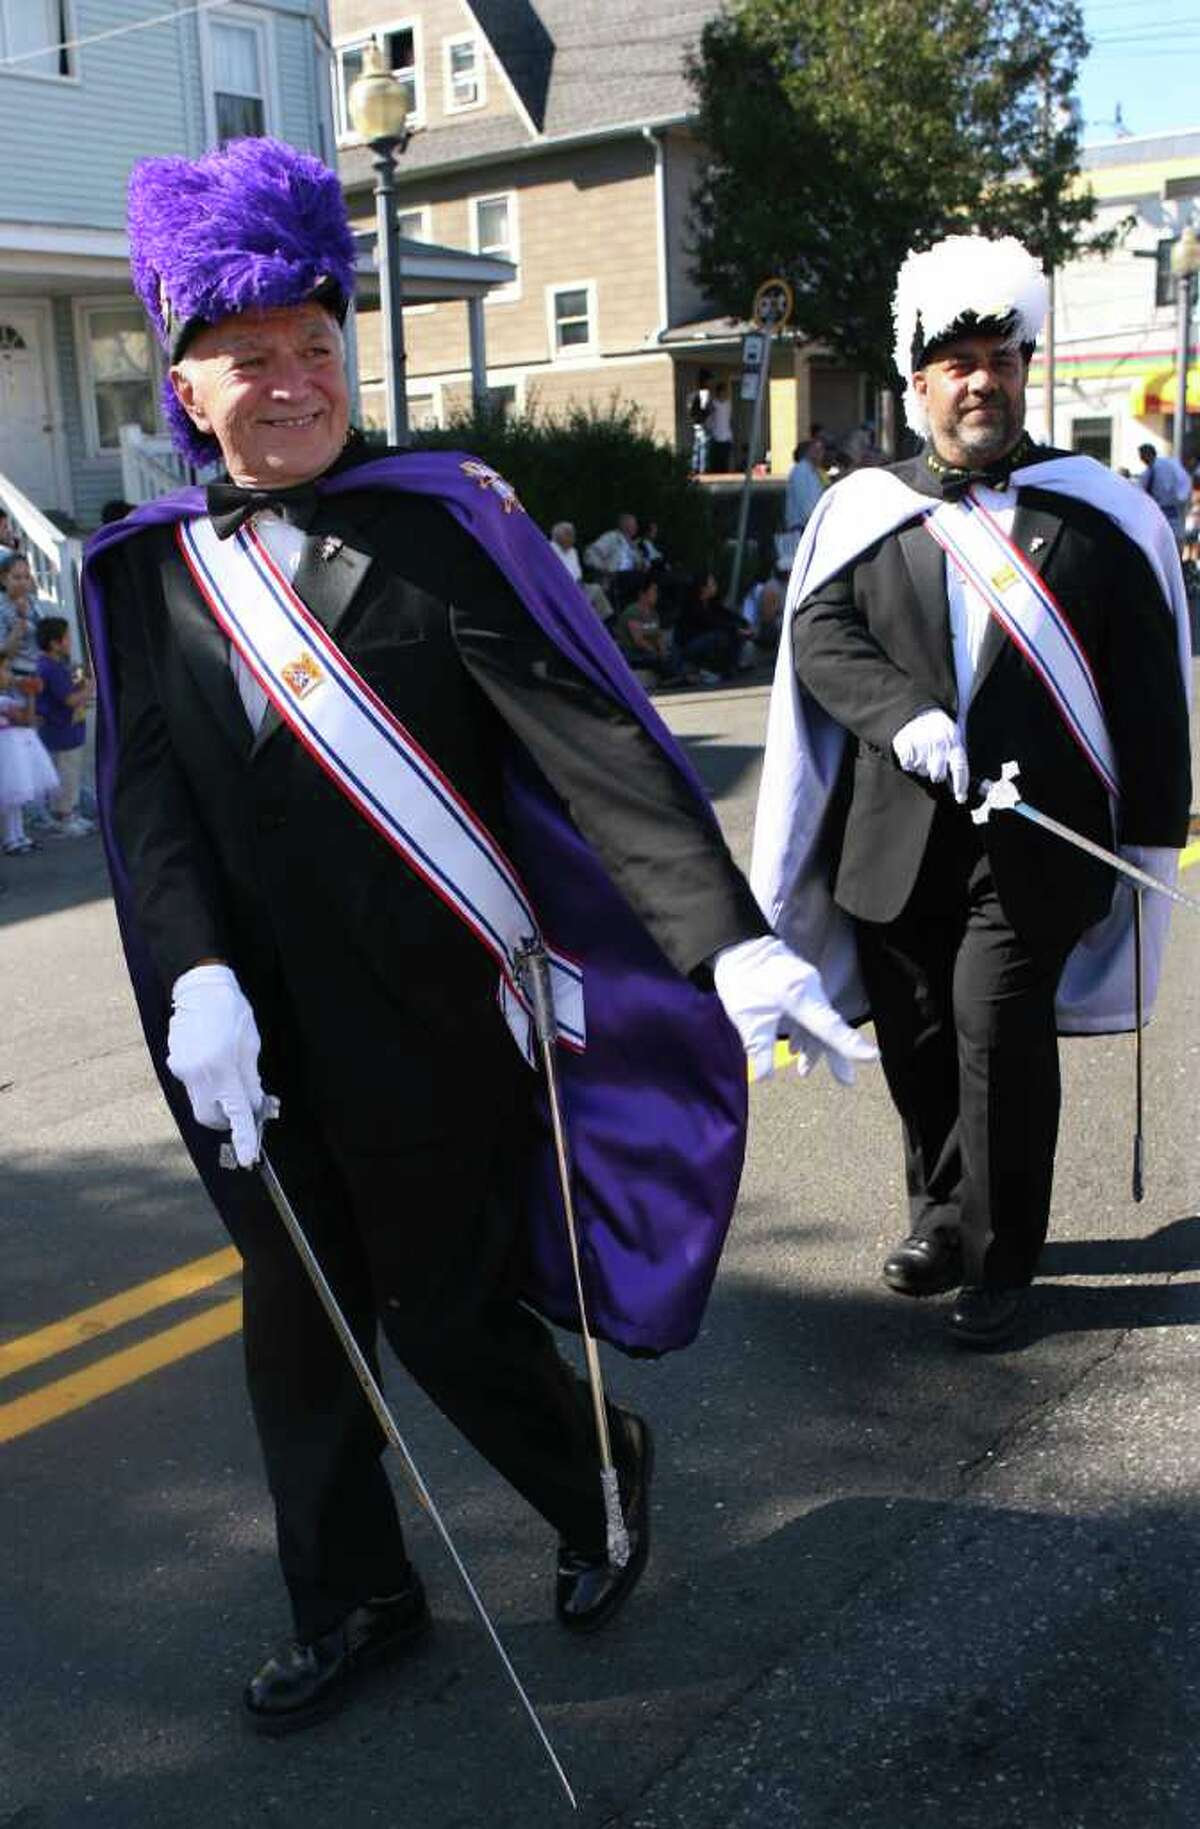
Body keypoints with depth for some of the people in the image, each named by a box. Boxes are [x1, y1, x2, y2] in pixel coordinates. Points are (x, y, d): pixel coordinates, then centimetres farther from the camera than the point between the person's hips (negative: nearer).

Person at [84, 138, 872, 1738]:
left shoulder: (443, 522, -8)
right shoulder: (148, 572, 4)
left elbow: (592, 741, -17)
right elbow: (150, 793, -3)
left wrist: (731, 938, -27)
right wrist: (198, 979, -20)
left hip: (436, 1026, -4)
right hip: (261, 1039, 4)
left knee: (445, 1312, 7)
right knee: (297, 1327, 13)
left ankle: (603, 1484, 38)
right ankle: (354, 1606, 34)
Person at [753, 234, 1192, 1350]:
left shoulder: (1100, 514, 4)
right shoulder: (863, 510, 8)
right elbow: (818, 636, -3)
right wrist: (905, 718, -19)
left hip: (1033, 841, -2)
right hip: (897, 836, 3)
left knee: (998, 1032, -8)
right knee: (916, 1041, 11)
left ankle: (1000, 1260, 10)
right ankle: (942, 1216, 34)